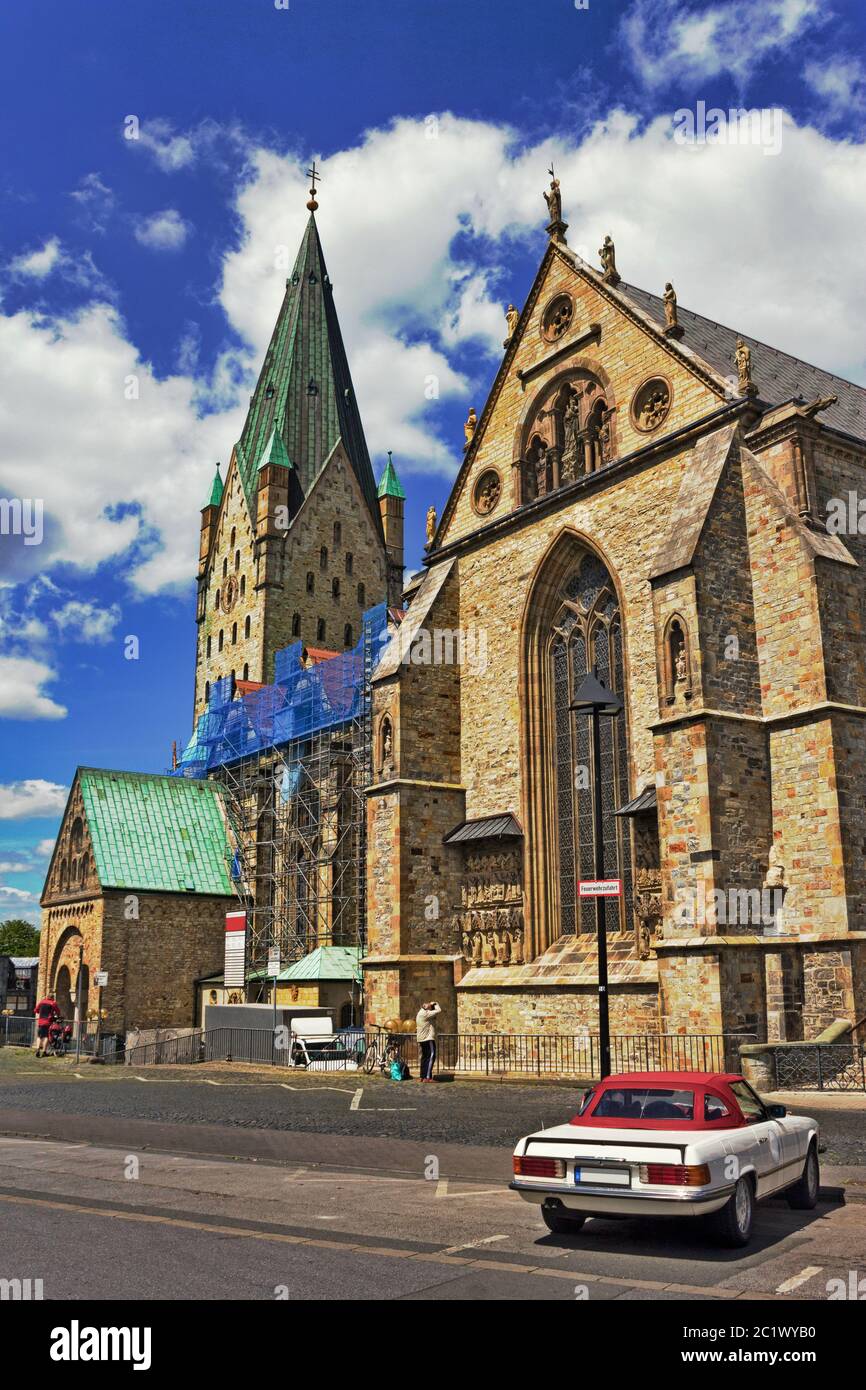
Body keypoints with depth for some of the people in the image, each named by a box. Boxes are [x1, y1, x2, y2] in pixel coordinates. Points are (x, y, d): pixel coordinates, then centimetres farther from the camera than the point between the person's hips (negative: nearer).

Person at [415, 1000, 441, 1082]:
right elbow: (438, 1010, -15)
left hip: (421, 1039, 10)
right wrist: (435, 1004, 4)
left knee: (425, 1057, 14)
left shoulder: (419, 1013, 14)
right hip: (428, 1039, -10)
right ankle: (427, 1077, -16)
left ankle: (423, 1076, 15)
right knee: (431, 1057, -10)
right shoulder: (425, 1014, -16)